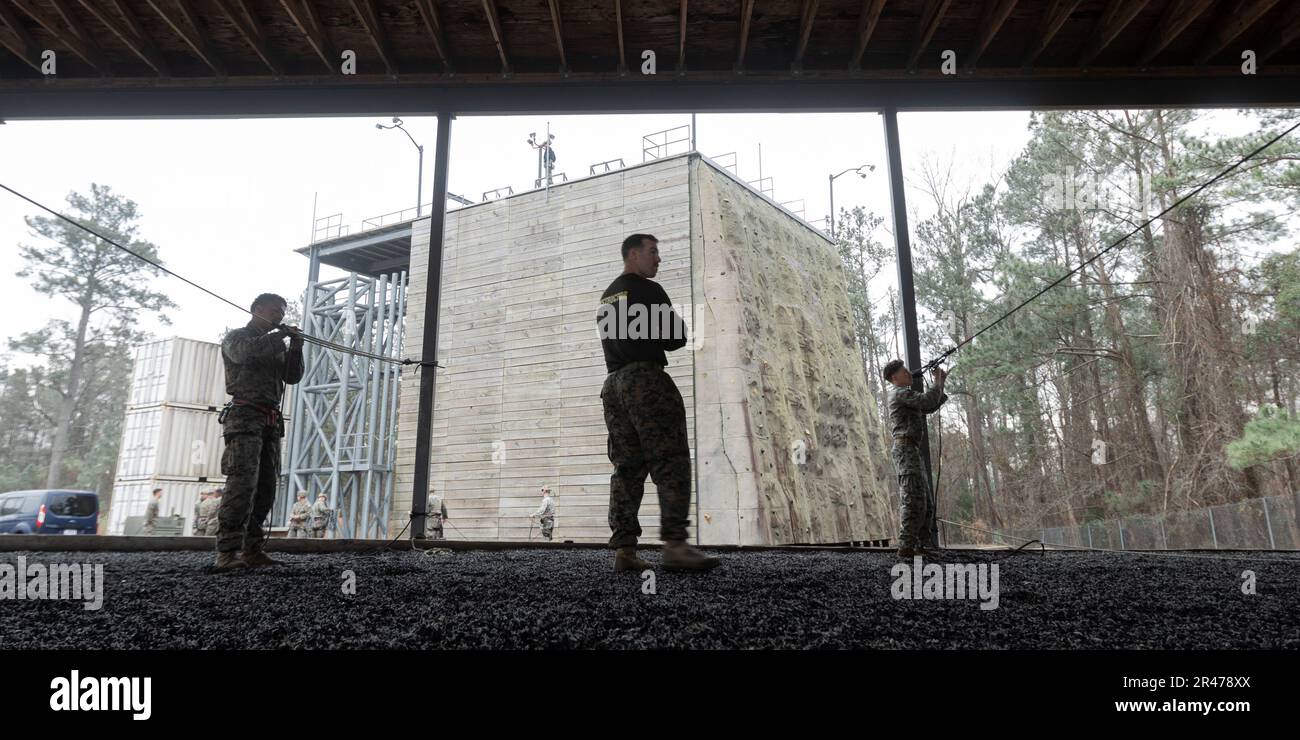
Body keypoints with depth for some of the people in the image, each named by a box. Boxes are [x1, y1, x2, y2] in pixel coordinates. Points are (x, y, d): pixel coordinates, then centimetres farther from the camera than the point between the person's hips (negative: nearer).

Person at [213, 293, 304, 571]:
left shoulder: (275, 345, 25)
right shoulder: (236, 337, 8)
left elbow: (293, 376, 14)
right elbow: (245, 350, -16)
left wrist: (296, 346, 2)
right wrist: (281, 335, -9)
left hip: (271, 422, 7)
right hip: (245, 416, -7)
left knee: (266, 488, 2)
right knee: (243, 482, -18)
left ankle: (251, 549, 5)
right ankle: (227, 551, -20)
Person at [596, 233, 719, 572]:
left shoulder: (606, 297, 25)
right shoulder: (646, 290, -2)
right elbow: (677, 337, -5)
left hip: (613, 382, 8)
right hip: (645, 379, -8)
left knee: (627, 467, 5)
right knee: (670, 461, -11)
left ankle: (624, 550, 0)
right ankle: (674, 545, -19)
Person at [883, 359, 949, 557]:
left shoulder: (904, 394, 25)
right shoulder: (900, 393, -8)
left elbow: (930, 407, 26)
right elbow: (928, 400, -20)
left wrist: (941, 384, 19)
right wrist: (937, 381, -5)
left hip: (911, 451, 11)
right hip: (906, 448, -11)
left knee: (925, 501, 11)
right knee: (913, 499, -16)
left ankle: (921, 544, 13)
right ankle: (906, 546, -18)